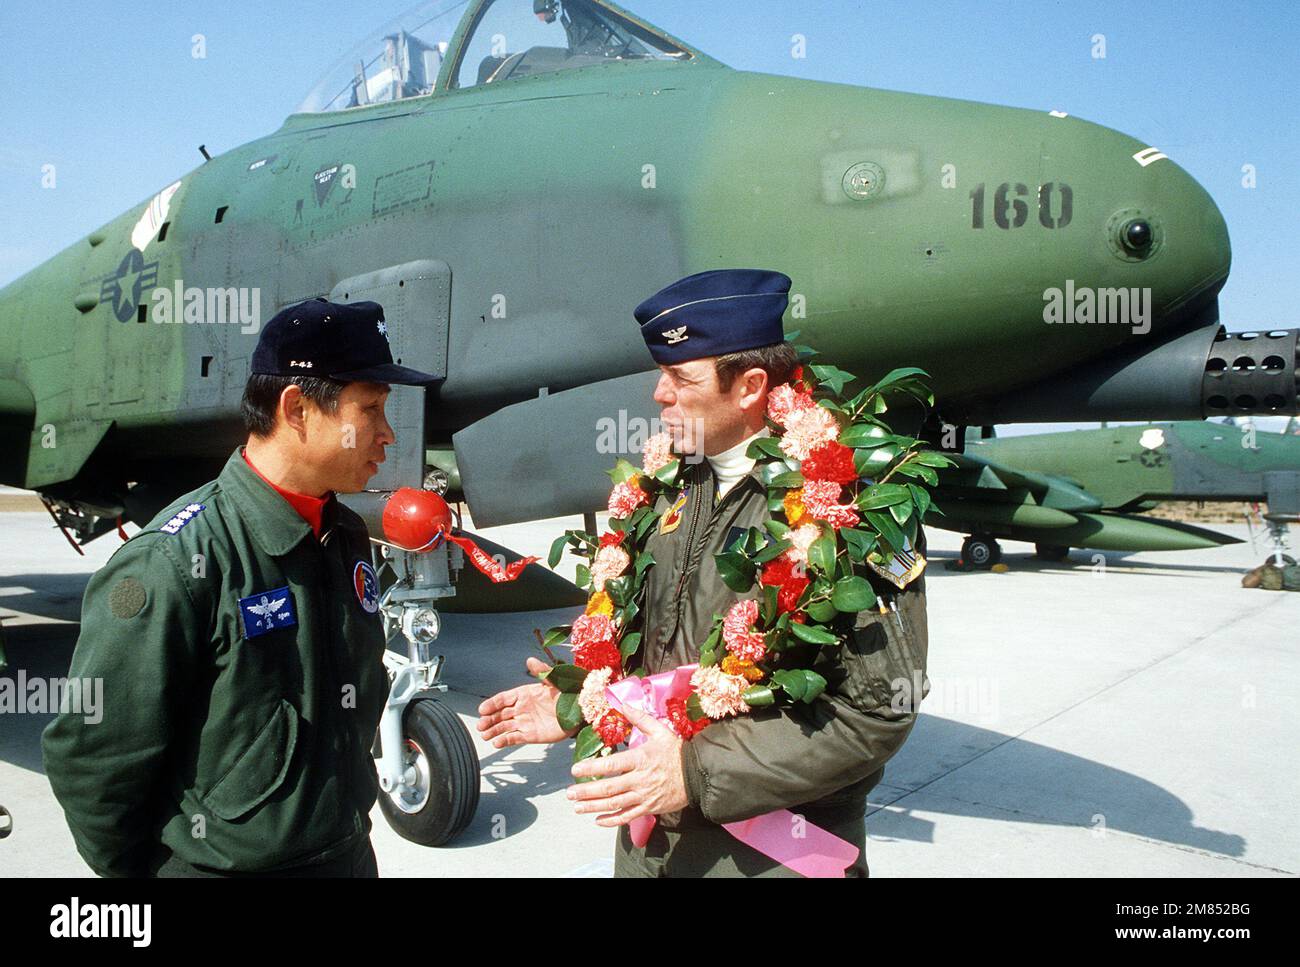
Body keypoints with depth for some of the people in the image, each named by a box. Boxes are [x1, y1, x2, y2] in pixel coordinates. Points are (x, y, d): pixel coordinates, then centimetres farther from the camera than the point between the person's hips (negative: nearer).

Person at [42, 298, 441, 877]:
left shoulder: (348, 538, -1)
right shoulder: (175, 564, -24)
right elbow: (89, 752, -18)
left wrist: (347, 816, 13)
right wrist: (137, 868, -6)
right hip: (224, 865, -6)